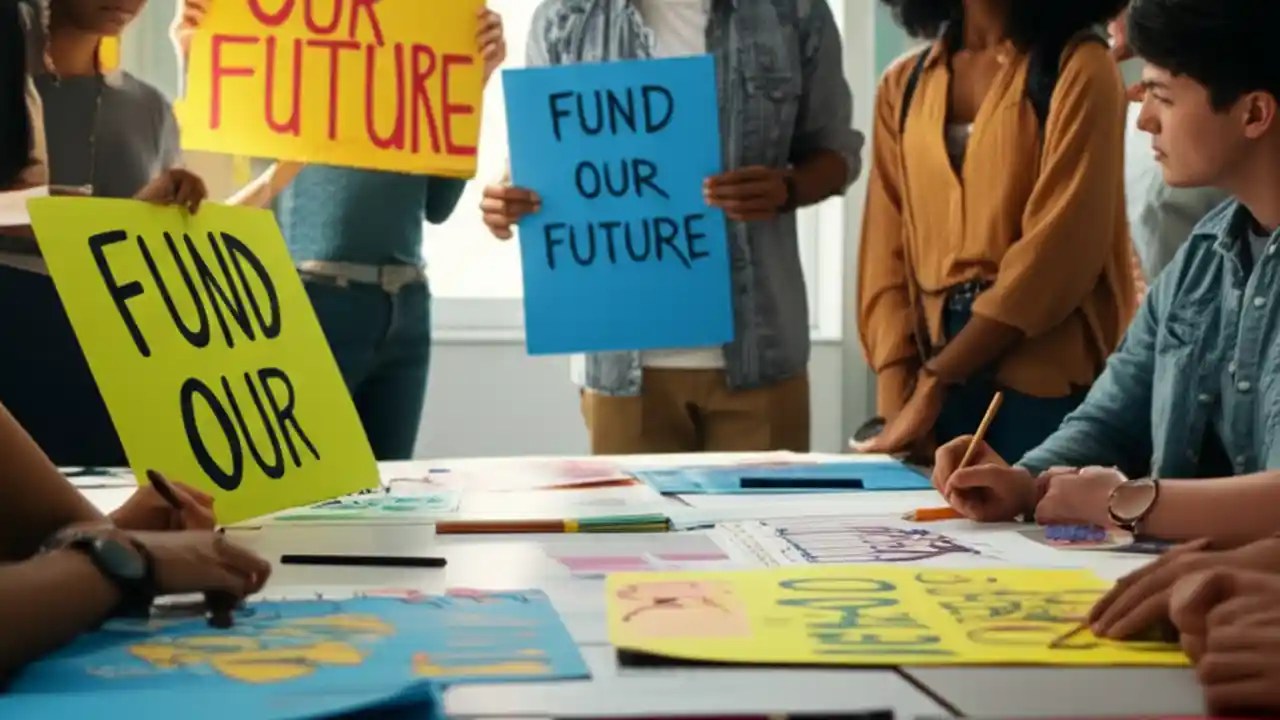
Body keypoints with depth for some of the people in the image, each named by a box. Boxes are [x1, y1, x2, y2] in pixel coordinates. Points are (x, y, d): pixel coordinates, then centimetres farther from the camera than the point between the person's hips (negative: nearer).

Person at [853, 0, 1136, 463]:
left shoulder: (1079, 68, -4)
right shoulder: (903, 85, 12)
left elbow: (1058, 246, -12)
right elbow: (886, 256, 8)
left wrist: (935, 378, -12)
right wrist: (901, 398, -5)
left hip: (1048, 384, -4)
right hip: (937, 388, 4)